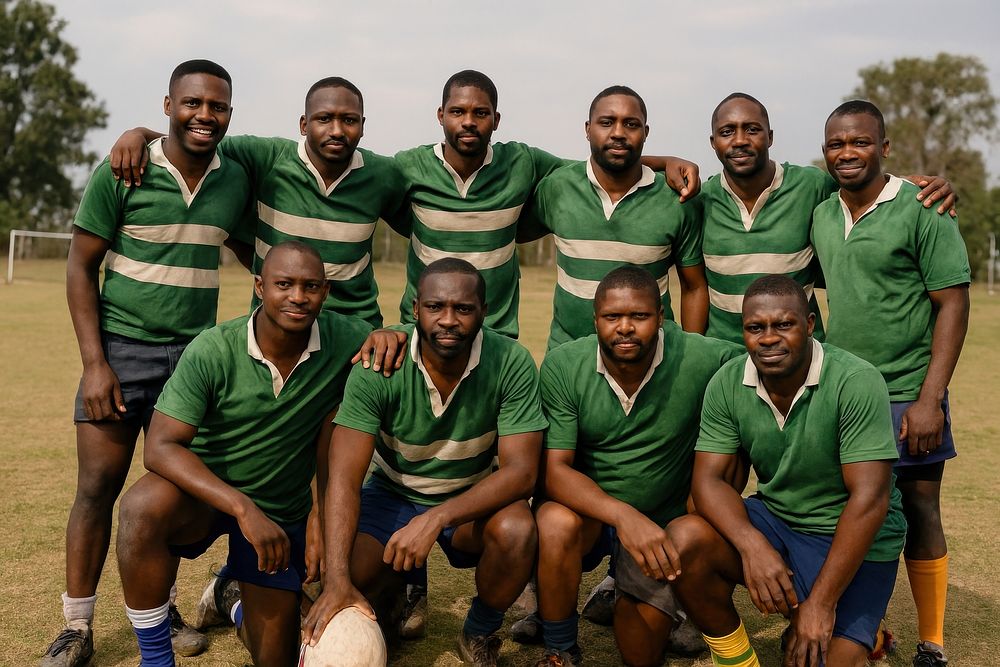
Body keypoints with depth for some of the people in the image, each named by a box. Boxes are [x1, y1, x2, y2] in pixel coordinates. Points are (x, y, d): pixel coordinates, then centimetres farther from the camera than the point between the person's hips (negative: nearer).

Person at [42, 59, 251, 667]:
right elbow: (81, 267, -4)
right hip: (121, 348, -2)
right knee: (98, 486, -1)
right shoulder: (122, 173, -7)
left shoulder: (236, 180, 3)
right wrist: (94, 362, -11)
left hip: (195, 354, 3)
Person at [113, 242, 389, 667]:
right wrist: (242, 508, -38)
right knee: (143, 507, -38)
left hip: (282, 513, 3)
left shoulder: (345, 341, -17)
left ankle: (243, 608, 47)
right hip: (204, 490, -2)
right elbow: (161, 447, -27)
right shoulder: (211, 352, -23)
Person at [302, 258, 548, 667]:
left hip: (472, 501, 1)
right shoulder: (378, 366, -22)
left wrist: (436, 518, -39)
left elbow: (520, 471, -25)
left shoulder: (512, 364, -22)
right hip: (393, 493, 0)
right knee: (339, 585, -25)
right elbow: (344, 478, -26)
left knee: (516, 530, -32)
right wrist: (337, 580, -38)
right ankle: (397, 588, 13)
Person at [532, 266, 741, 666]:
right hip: (585, 509, -1)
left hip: (662, 522, 1)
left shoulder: (700, 359, -19)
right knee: (556, 524, -35)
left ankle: (619, 596, 37)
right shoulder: (563, 367, -17)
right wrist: (621, 515, -38)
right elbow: (555, 468, -20)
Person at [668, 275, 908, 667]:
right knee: (682, 541, -23)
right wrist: (751, 544, -30)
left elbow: (869, 498, -24)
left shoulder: (857, 382, -22)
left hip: (853, 540, -3)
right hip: (774, 521, 4)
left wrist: (821, 603, -25)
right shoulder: (727, 384, -8)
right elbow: (708, 478, -9)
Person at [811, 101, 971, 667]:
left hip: (907, 395, -4)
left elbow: (954, 303, -10)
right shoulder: (820, 216, 7)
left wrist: (930, 399, -15)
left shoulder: (922, 210, -8)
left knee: (920, 513, 4)